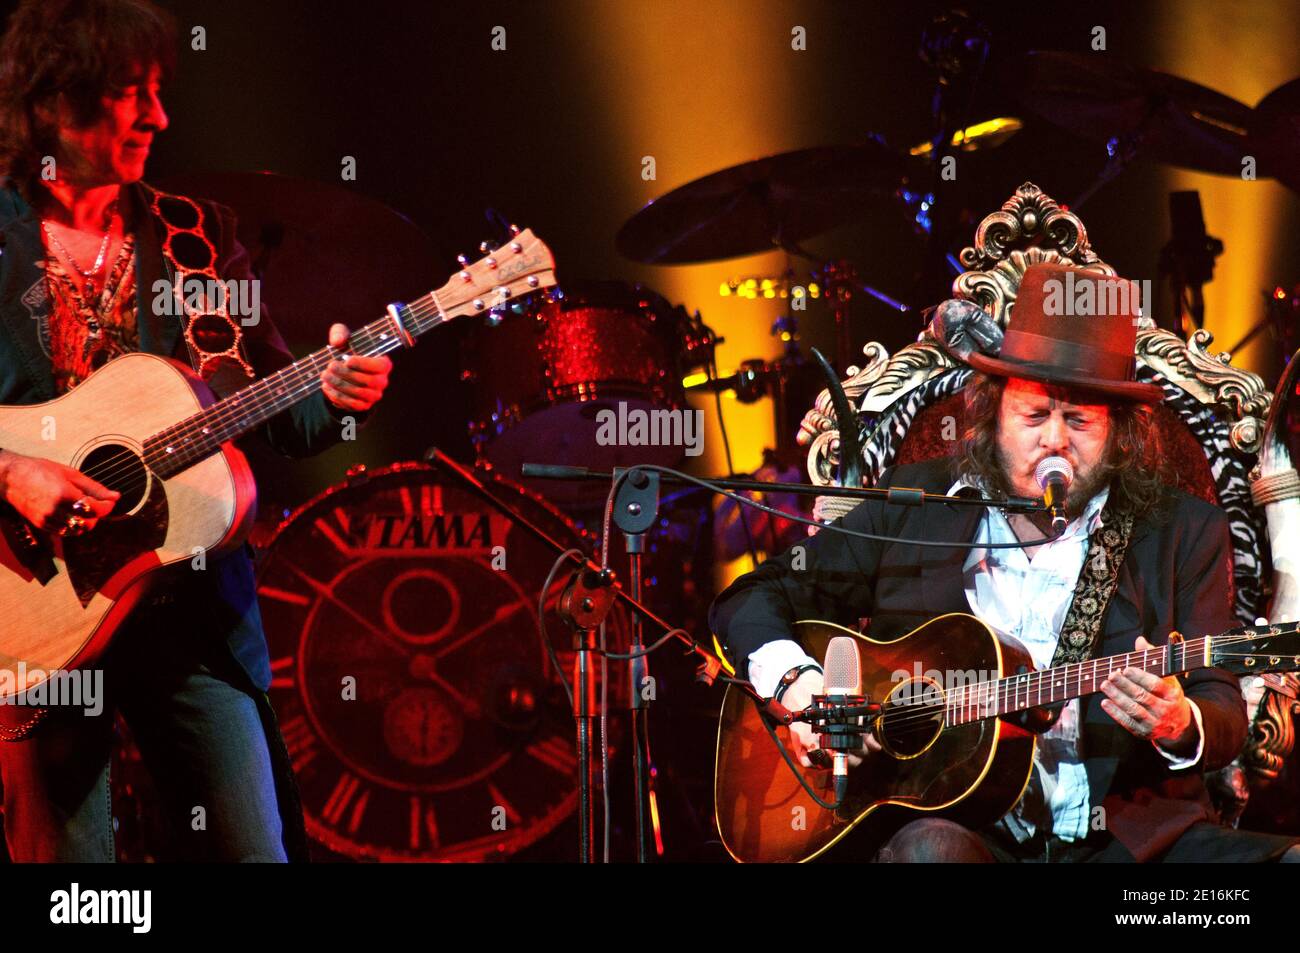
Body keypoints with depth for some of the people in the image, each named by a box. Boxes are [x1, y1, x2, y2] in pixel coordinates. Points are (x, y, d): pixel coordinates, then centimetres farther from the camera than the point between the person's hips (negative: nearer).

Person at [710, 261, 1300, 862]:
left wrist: (1180, 725, -21)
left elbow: (1225, 714, 4)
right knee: (932, 848, -38)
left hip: (1128, 834, 2)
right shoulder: (916, 504, 11)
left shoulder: (1184, 533, 9)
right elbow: (751, 600, 15)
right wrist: (796, 682, -6)